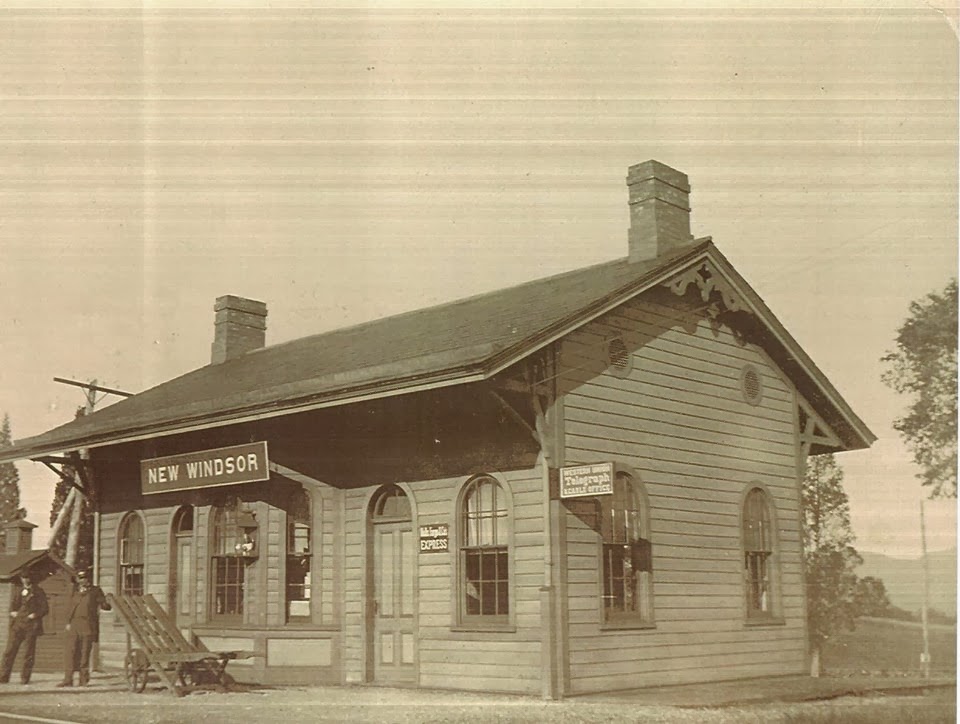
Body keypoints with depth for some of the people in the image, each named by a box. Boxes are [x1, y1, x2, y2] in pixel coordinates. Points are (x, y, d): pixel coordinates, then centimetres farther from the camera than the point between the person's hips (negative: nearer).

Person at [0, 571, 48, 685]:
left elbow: (44, 609, 2)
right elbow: (13, 606, 22)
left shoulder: (38, 592, 5)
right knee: (9, 650, -4)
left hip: (31, 626, -3)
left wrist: (35, 615, -13)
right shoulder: (19, 591, 16)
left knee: (29, 653, -1)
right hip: (17, 625, 3)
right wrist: (12, 612, 2)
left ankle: (25, 678, 4)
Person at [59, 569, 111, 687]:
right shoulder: (75, 592, 15)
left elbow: (104, 605, 0)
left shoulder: (95, 591, 5)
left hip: (88, 626, -3)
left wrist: (107, 604, -23)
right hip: (74, 625, 3)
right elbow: (70, 608, 19)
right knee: (70, 651, -4)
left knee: (84, 653, -1)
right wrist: (68, 622, 8)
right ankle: (68, 679, -1)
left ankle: (84, 679, 8)